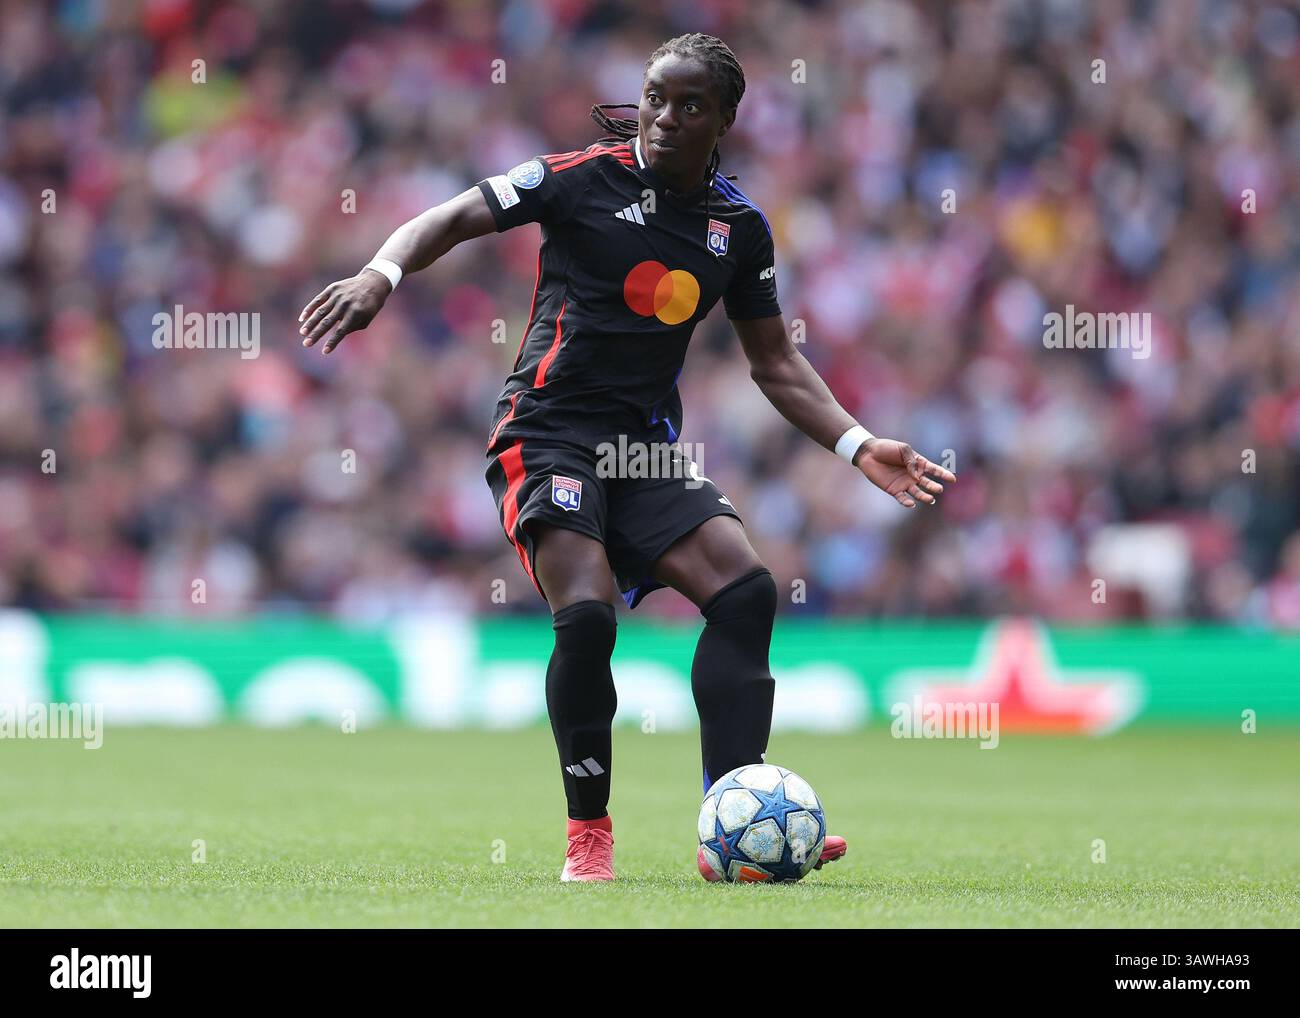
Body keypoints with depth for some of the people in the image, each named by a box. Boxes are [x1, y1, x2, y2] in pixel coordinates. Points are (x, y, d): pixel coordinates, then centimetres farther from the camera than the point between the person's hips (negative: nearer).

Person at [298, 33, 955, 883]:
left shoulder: (740, 224, 8)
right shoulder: (587, 177, -5)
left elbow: (776, 362, 17)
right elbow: (452, 220, -7)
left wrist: (857, 446, 6)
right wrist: (381, 273, -27)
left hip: (649, 444, 5)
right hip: (549, 429, -5)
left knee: (747, 591, -14)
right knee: (587, 613, -25)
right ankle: (589, 835, -8)